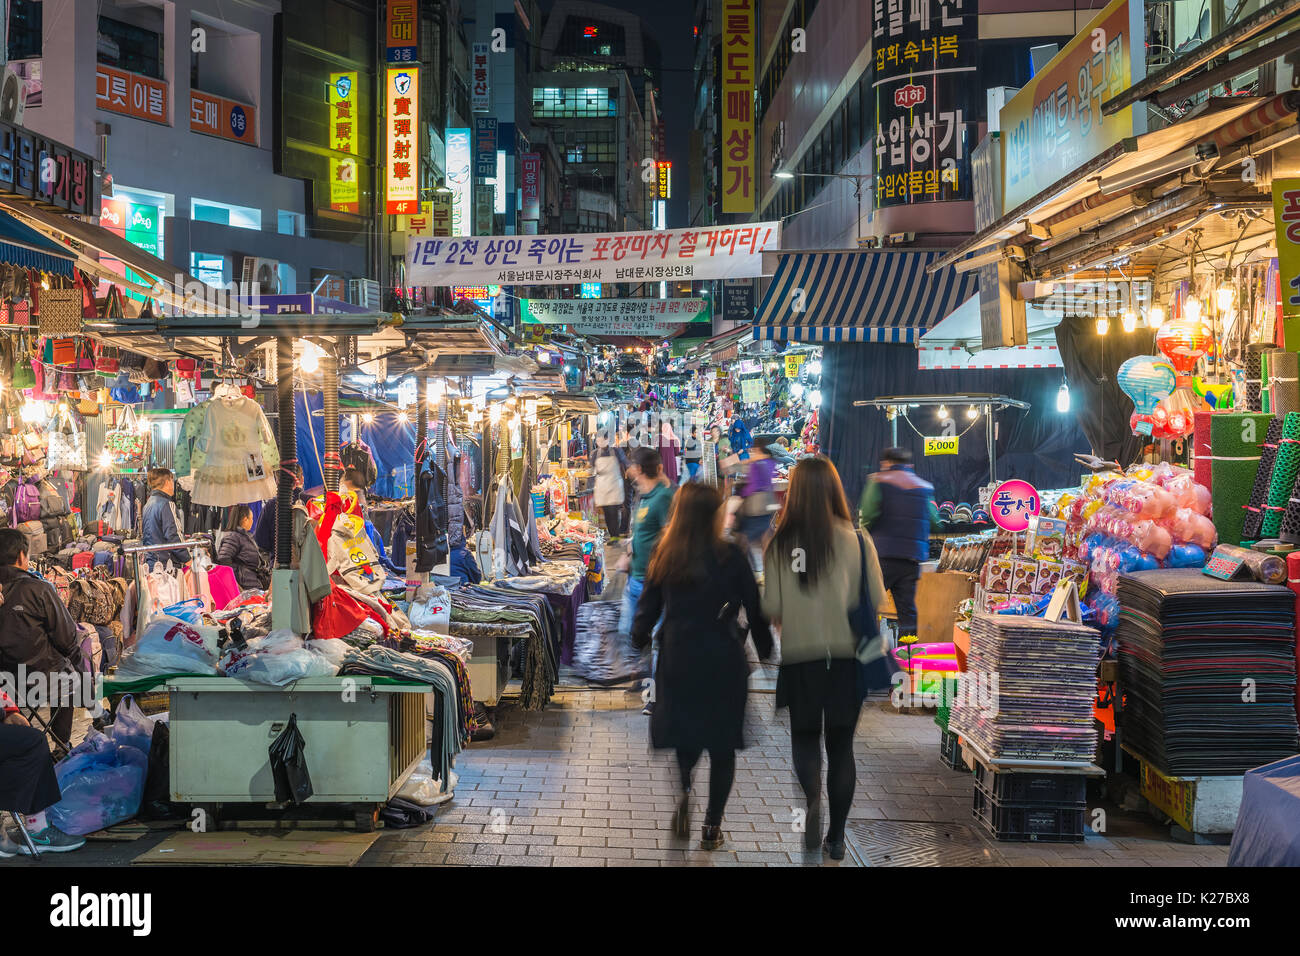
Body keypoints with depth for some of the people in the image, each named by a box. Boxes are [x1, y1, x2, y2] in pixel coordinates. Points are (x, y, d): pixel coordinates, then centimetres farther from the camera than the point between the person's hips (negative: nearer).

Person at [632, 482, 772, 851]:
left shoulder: (665, 556, -1)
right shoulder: (731, 557, -9)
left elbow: (647, 609, 3)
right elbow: (755, 612, -3)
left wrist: (637, 641, 19)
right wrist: (766, 653, 9)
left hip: (677, 658, 2)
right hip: (723, 661, -2)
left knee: (684, 730, 19)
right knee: (721, 743, 10)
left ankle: (683, 789, -8)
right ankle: (712, 827, 12)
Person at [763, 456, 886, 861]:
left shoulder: (780, 543, -8)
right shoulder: (857, 541, -7)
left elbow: (772, 608, -6)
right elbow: (877, 601, -4)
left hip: (800, 656, -1)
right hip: (847, 656, 1)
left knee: (804, 737, 16)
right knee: (841, 744, 14)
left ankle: (813, 797, -13)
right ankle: (836, 836, 19)